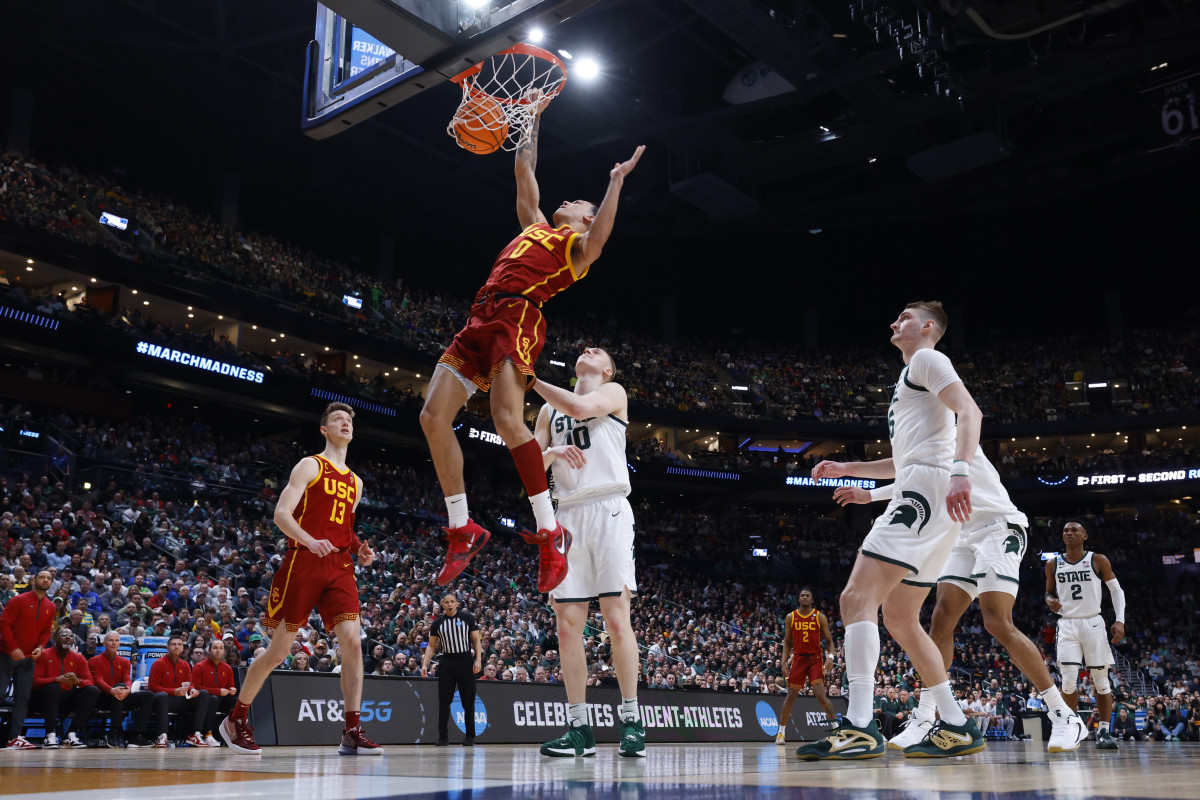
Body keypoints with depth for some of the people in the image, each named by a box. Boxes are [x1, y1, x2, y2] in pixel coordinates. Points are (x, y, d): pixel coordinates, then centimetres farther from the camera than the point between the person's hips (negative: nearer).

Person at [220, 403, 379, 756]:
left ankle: (352, 733, -7)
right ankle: (235, 720, 20)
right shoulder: (311, 465, 1)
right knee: (278, 650, 0)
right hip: (303, 564, -5)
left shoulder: (355, 482, 20)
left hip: (340, 568, 5)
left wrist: (359, 549, 8)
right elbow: (281, 513, -9)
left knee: (353, 642, -10)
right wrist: (310, 541, -26)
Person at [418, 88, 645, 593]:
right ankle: (462, 530, -1)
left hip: (517, 315, -7)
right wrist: (535, 116, 46)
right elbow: (524, 171, 42)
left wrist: (617, 181, -7)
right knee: (434, 416, -6)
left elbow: (599, 238, -12)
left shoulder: (580, 244, 12)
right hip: (482, 318, 7)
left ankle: (550, 532, -20)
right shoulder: (535, 226, 33)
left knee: (506, 419, -26)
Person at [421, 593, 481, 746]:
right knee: (444, 701, 0)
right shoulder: (437, 623, 8)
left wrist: (478, 660, -9)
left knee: (468, 700, 1)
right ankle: (443, 737, 6)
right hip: (446, 662, 2)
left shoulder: (468, 618, 2)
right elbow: (431, 646, 11)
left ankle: (470, 736, 9)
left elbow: (477, 639, 1)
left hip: (465, 661, -2)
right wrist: (424, 664, 0)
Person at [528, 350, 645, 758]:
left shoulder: (613, 392, 10)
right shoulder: (549, 410, 24)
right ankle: (578, 728, 3)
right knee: (567, 624, -2)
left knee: (616, 617, -11)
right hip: (568, 515, 5)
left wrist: (530, 379, -3)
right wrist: (551, 453, -6)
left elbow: (579, 407, -12)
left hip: (608, 509, -5)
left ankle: (630, 719, -2)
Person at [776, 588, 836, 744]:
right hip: (798, 658, 2)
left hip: (815, 659, -2)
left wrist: (830, 656, -14)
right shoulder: (791, 617, 6)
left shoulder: (820, 617, 1)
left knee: (821, 695, -14)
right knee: (791, 696, 3)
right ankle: (781, 731, 12)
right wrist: (784, 661, 0)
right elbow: (787, 642, 11)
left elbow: (829, 640, 3)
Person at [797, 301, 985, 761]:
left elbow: (969, 411, -15)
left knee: (857, 598, -19)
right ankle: (957, 728, 13)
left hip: (927, 488, -11)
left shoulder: (927, 359, 3)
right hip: (920, 491, 11)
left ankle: (860, 727, -26)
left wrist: (960, 472, -30)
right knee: (899, 618, 12)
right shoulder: (910, 378, 33)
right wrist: (846, 469, 32)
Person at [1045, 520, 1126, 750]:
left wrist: (1120, 620, -7)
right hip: (1067, 625, 1)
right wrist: (1050, 601, -8)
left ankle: (1104, 731, 9)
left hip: (1093, 623, -1)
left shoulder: (1098, 561, -1)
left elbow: (1116, 590, 3)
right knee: (1069, 678, -10)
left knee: (1100, 679, 0)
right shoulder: (1053, 564, 4)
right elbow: (1049, 592, 16)